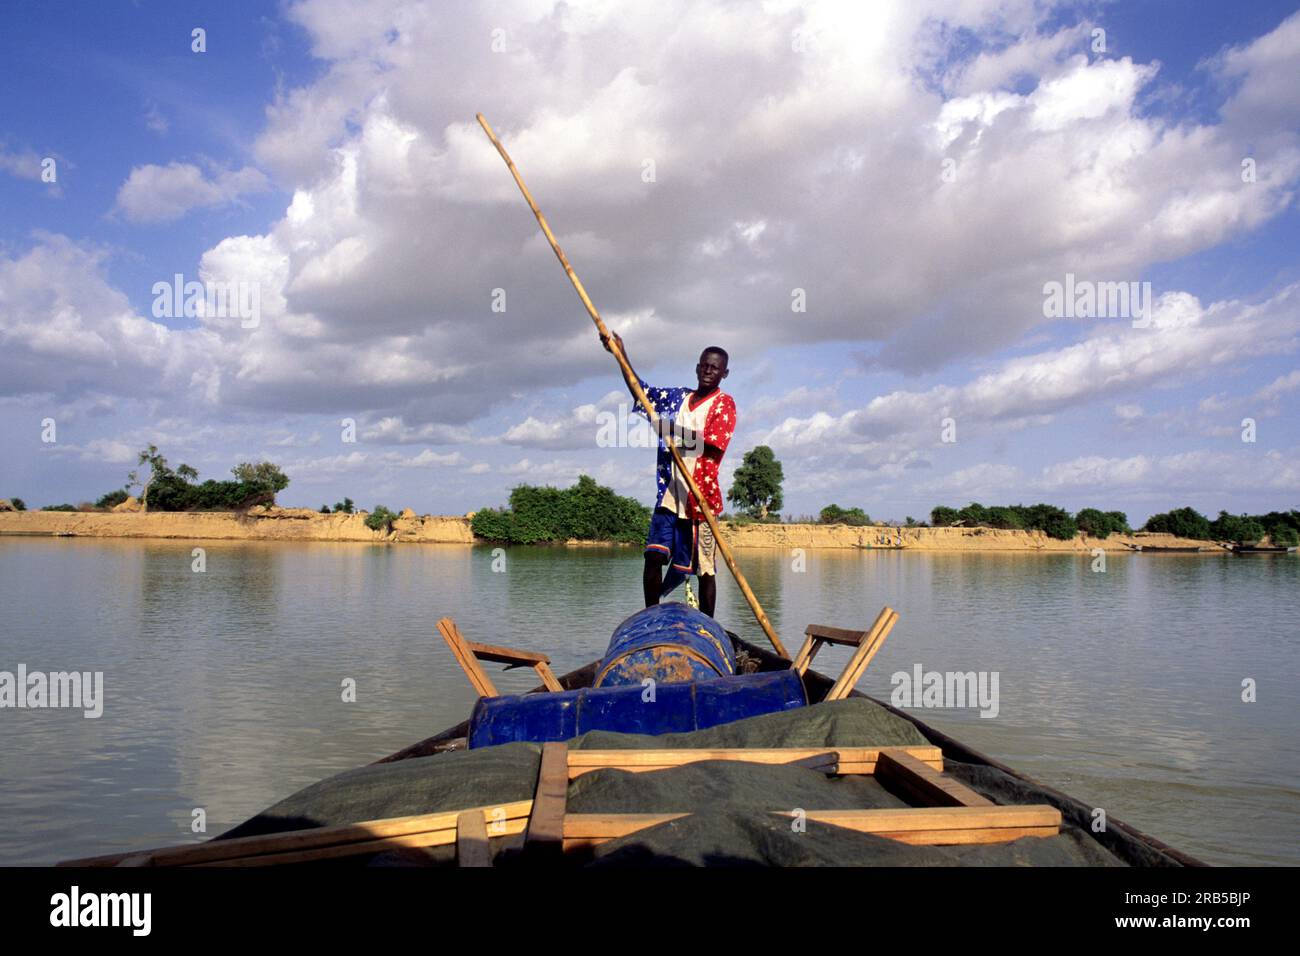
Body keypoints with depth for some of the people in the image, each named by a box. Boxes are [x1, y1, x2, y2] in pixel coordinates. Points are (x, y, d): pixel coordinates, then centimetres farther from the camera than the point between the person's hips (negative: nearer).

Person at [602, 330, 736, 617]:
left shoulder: (723, 403, 0)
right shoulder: (679, 397, 16)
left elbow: (711, 445, -13)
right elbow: (642, 391, 12)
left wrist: (674, 433, -21)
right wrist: (622, 356, 2)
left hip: (701, 497, -4)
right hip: (669, 494, 5)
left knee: (705, 567, 1)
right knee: (653, 556, -2)